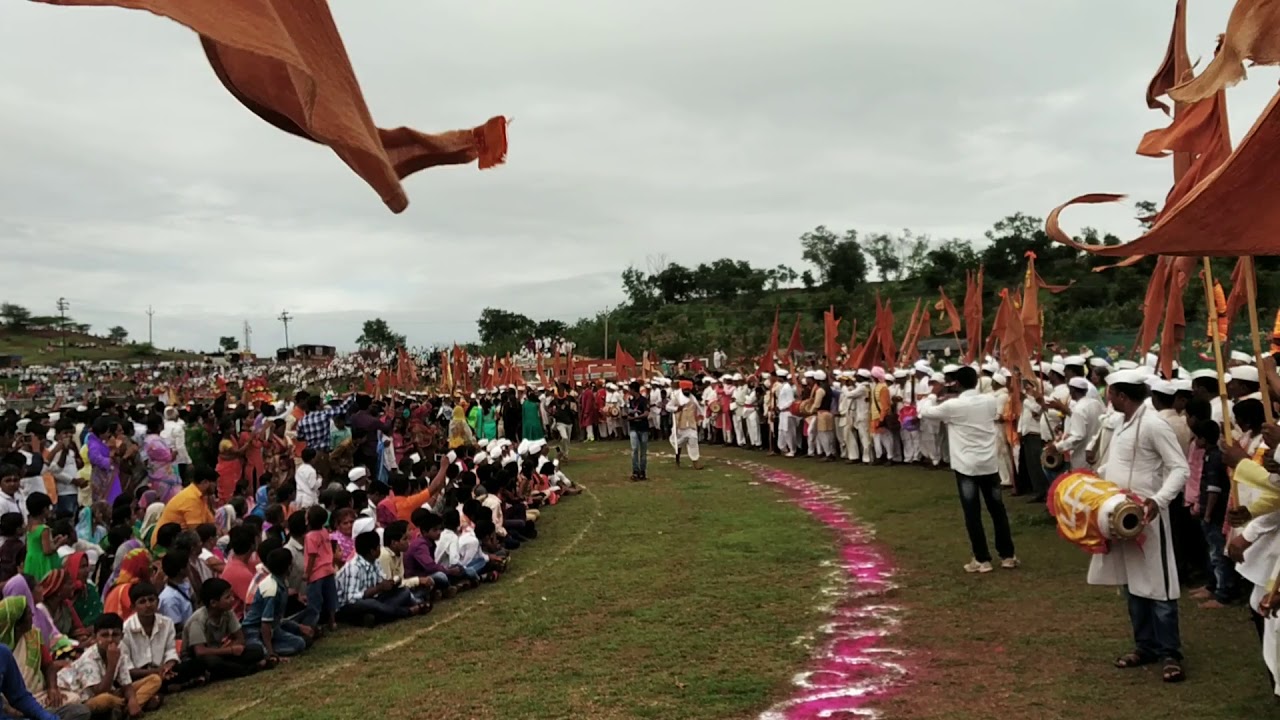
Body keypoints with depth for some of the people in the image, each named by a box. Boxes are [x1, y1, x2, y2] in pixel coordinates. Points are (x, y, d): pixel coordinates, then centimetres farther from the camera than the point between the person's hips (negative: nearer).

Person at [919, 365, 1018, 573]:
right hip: (990, 464, 4)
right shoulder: (990, 401, 1)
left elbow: (924, 412, 1)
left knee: (973, 514, 3)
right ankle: (1008, 555, 20)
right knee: (997, 510, 13)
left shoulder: (952, 405, -11)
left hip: (966, 466, -4)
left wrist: (934, 398, 23)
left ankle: (982, 559, 5)